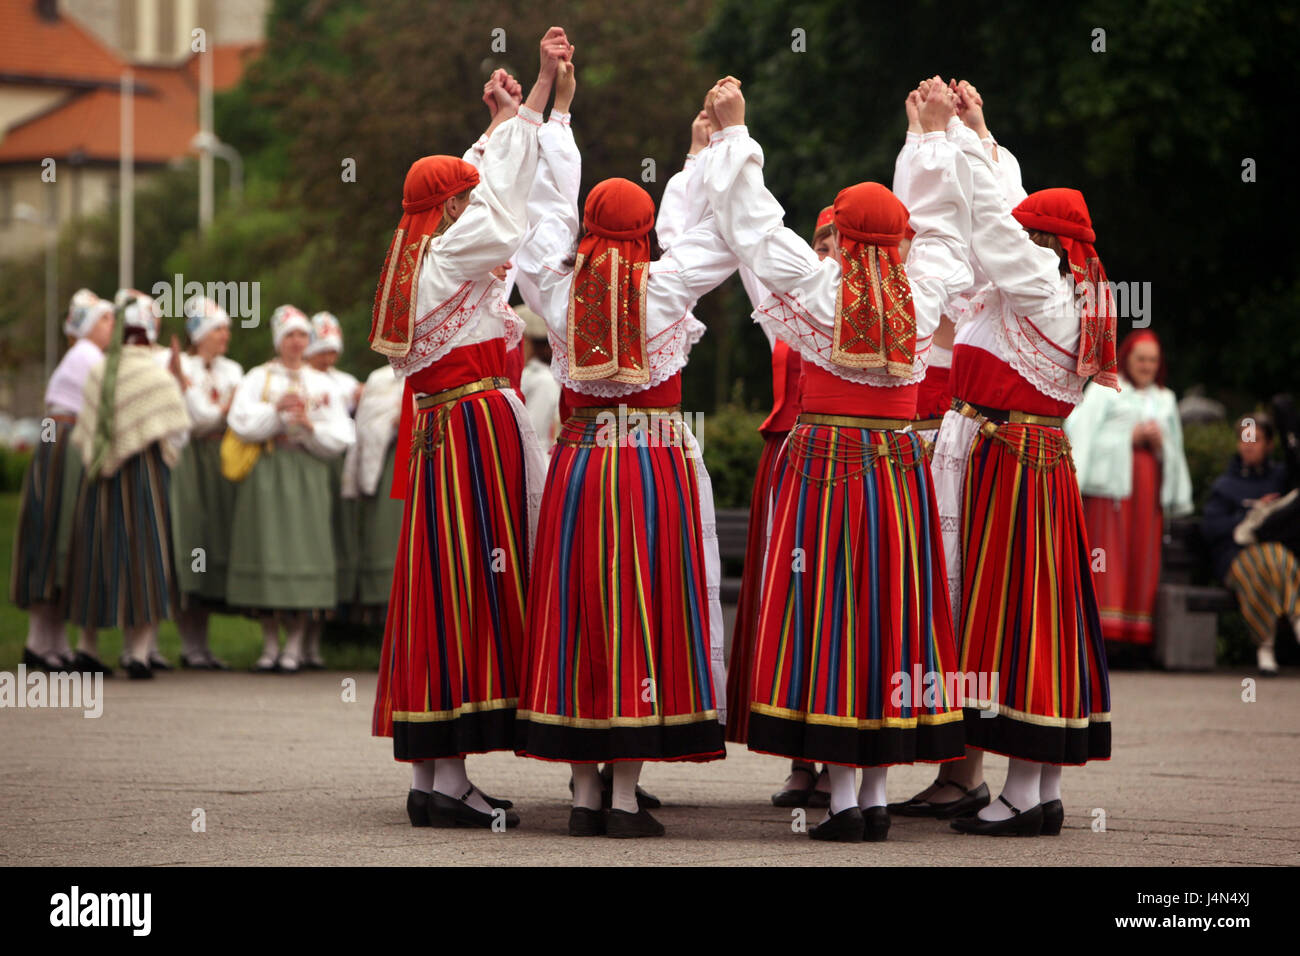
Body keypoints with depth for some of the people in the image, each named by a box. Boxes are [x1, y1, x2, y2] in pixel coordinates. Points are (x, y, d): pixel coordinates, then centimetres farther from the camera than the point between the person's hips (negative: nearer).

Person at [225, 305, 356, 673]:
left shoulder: (322, 384, 12)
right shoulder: (257, 379, 9)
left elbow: (341, 439, 4)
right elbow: (241, 424, -6)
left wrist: (310, 425, -11)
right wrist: (277, 411, -15)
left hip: (307, 474, 1)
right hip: (265, 474, -1)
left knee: (304, 546, -5)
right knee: (267, 546, -3)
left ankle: (294, 645, 1)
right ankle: (269, 644, 6)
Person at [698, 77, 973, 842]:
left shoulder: (818, 289, -7)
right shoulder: (924, 292, 2)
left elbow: (754, 220, 2)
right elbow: (942, 223, 20)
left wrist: (733, 130, 12)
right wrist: (937, 134, 31)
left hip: (828, 459, -3)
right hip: (901, 465, 3)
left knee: (829, 614, -2)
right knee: (891, 611, 6)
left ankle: (843, 795, -6)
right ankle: (878, 793, 8)